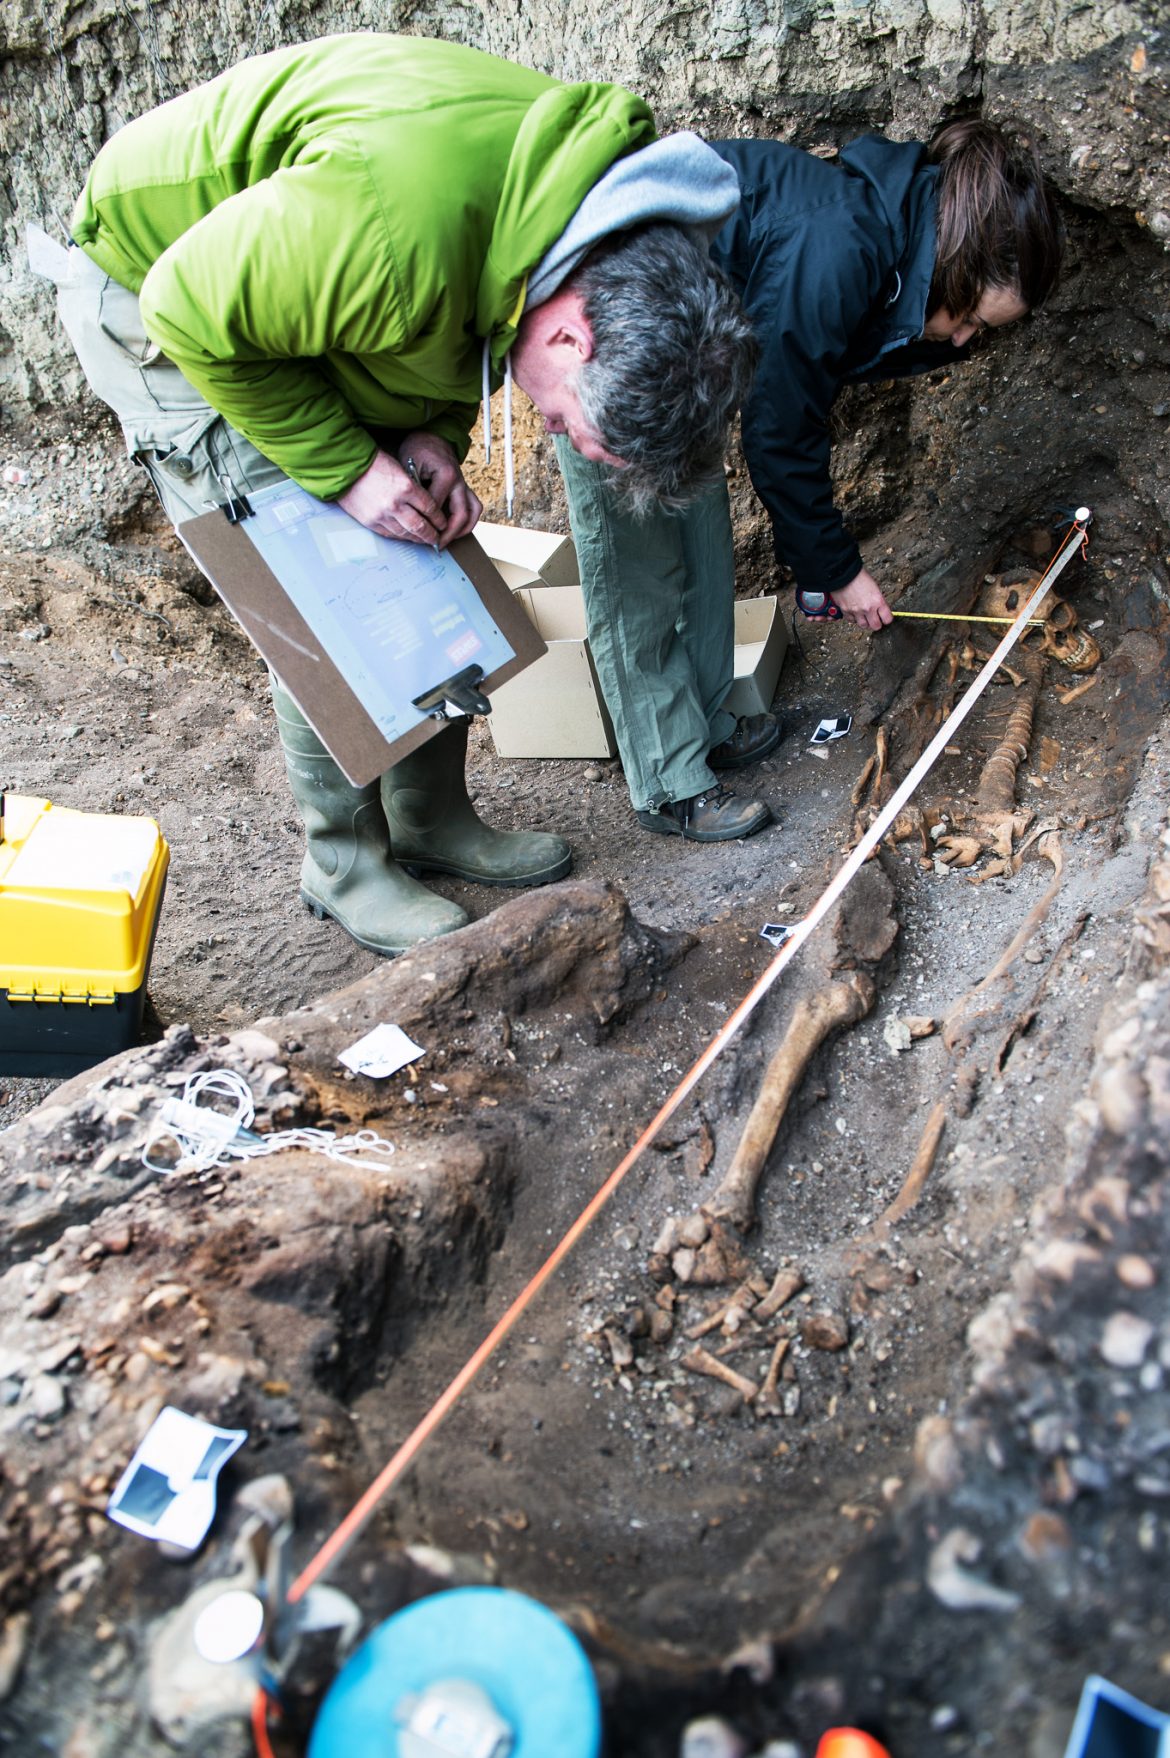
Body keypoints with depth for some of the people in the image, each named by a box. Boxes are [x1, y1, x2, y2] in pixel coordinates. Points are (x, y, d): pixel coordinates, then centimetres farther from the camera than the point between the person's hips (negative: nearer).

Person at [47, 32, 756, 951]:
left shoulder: (606, 194, -14)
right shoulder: (396, 230, -41)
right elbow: (195, 308, -26)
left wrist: (434, 434, -13)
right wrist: (345, 468, -25)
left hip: (298, 281, 7)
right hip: (154, 289, -7)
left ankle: (435, 817, 20)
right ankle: (346, 864, 7)